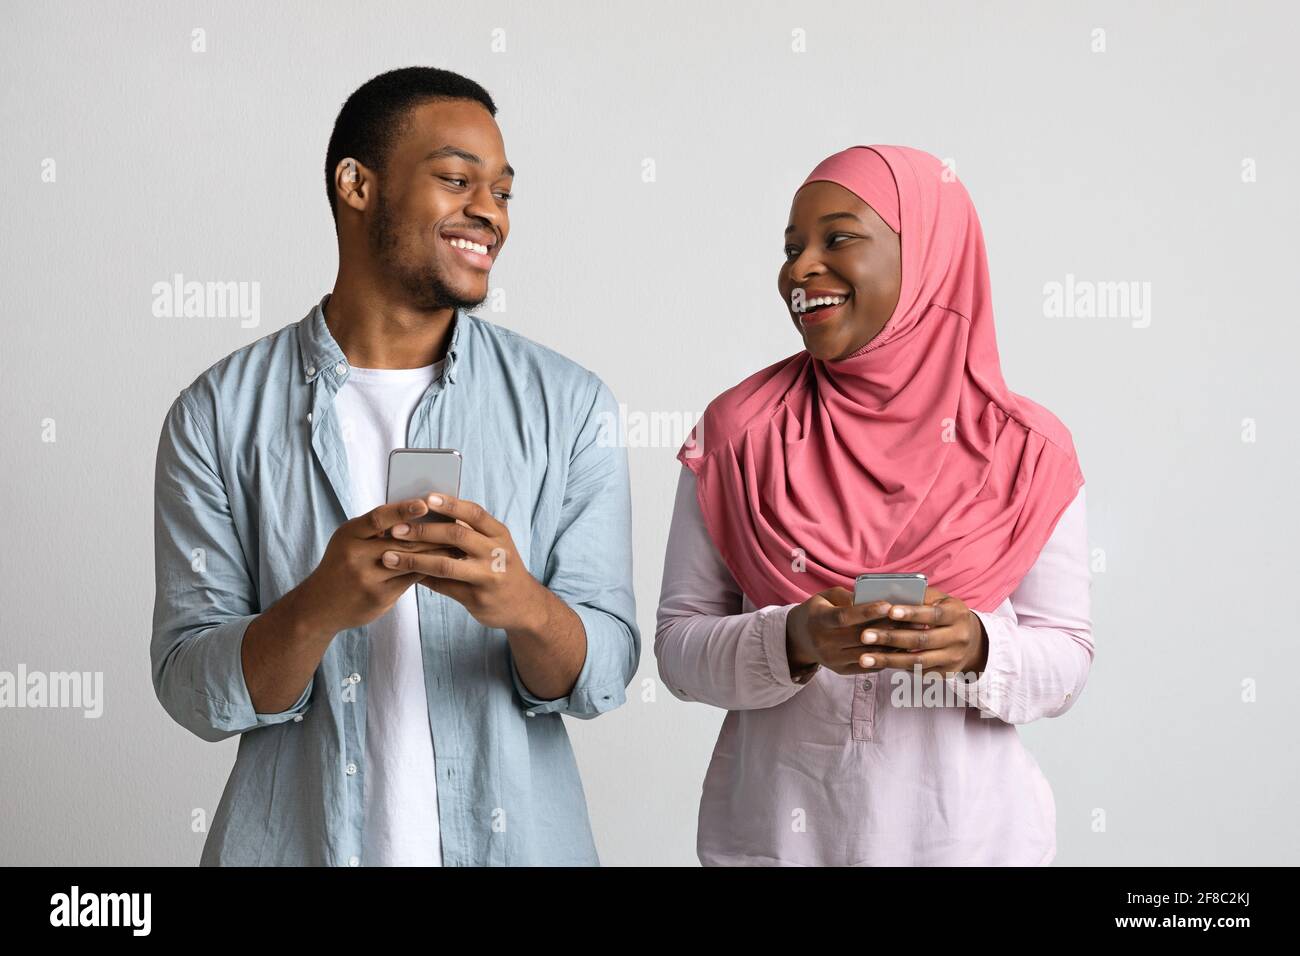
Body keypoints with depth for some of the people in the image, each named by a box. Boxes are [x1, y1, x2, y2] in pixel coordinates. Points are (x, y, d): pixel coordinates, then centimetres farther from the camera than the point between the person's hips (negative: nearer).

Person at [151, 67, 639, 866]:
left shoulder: (570, 407, -4)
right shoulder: (217, 416, -6)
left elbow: (602, 676, -7)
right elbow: (192, 690, -8)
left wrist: (524, 606, -27)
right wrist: (317, 610, -26)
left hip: (516, 838, 1)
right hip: (294, 839, -1)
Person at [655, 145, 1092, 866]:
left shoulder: (1025, 450, -5)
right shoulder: (736, 433, -4)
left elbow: (1066, 658, -1)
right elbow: (678, 645, -4)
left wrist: (976, 646, -20)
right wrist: (793, 641, -22)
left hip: (964, 831, 0)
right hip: (772, 827, 0)